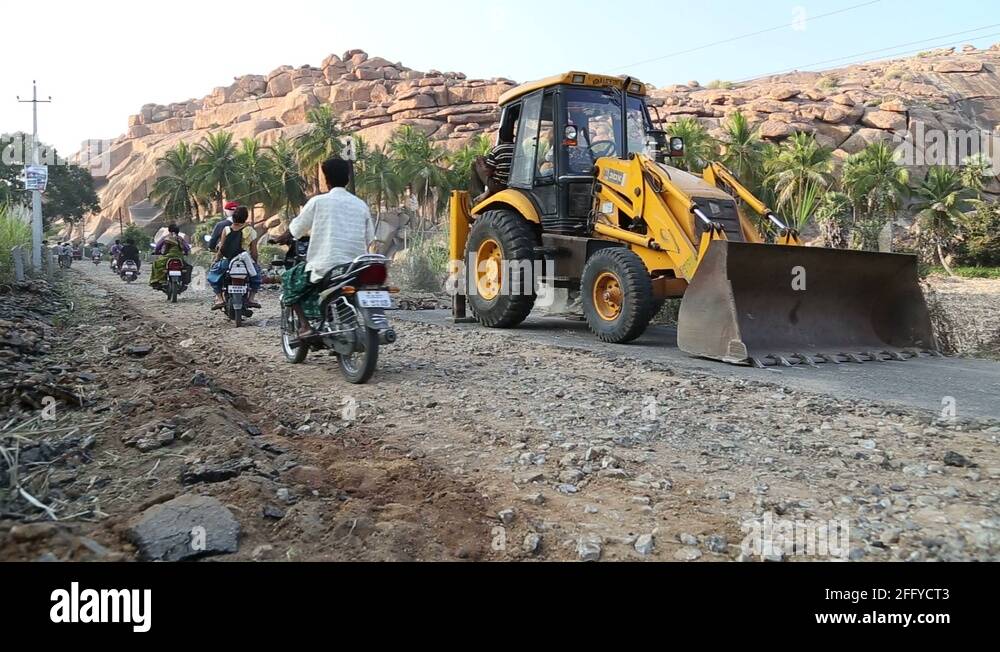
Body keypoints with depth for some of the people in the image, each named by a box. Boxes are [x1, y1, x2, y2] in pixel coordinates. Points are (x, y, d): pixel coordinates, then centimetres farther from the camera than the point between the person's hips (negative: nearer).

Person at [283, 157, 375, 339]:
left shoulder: (318, 202, -1)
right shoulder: (361, 205, 9)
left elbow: (295, 230, 6)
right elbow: (369, 240, 12)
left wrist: (283, 239, 27)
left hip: (325, 267, -4)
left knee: (289, 279, 17)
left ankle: (304, 325, 0)